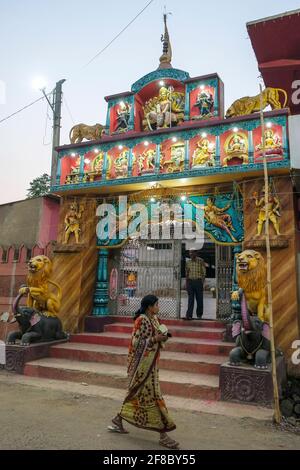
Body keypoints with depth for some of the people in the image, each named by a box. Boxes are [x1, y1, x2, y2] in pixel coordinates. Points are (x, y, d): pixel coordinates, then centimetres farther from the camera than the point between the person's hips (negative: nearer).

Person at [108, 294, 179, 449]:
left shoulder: (154, 319, 8)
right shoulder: (141, 320, -18)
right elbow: (136, 343, -19)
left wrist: (162, 338, -2)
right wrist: (155, 339, -25)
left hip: (150, 363, 9)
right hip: (143, 364, -9)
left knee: (137, 394, 18)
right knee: (152, 395, -2)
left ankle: (118, 420, 33)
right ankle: (163, 435, 7)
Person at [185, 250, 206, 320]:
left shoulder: (200, 261, -1)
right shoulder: (188, 262, 10)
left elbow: (204, 272, 0)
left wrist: (202, 281, -8)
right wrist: (186, 282, 10)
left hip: (198, 281, -2)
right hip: (190, 281, 3)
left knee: (199, 299, 6)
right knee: (190, 299, -2)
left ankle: (199, 315, 20)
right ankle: (189, 315, -5)